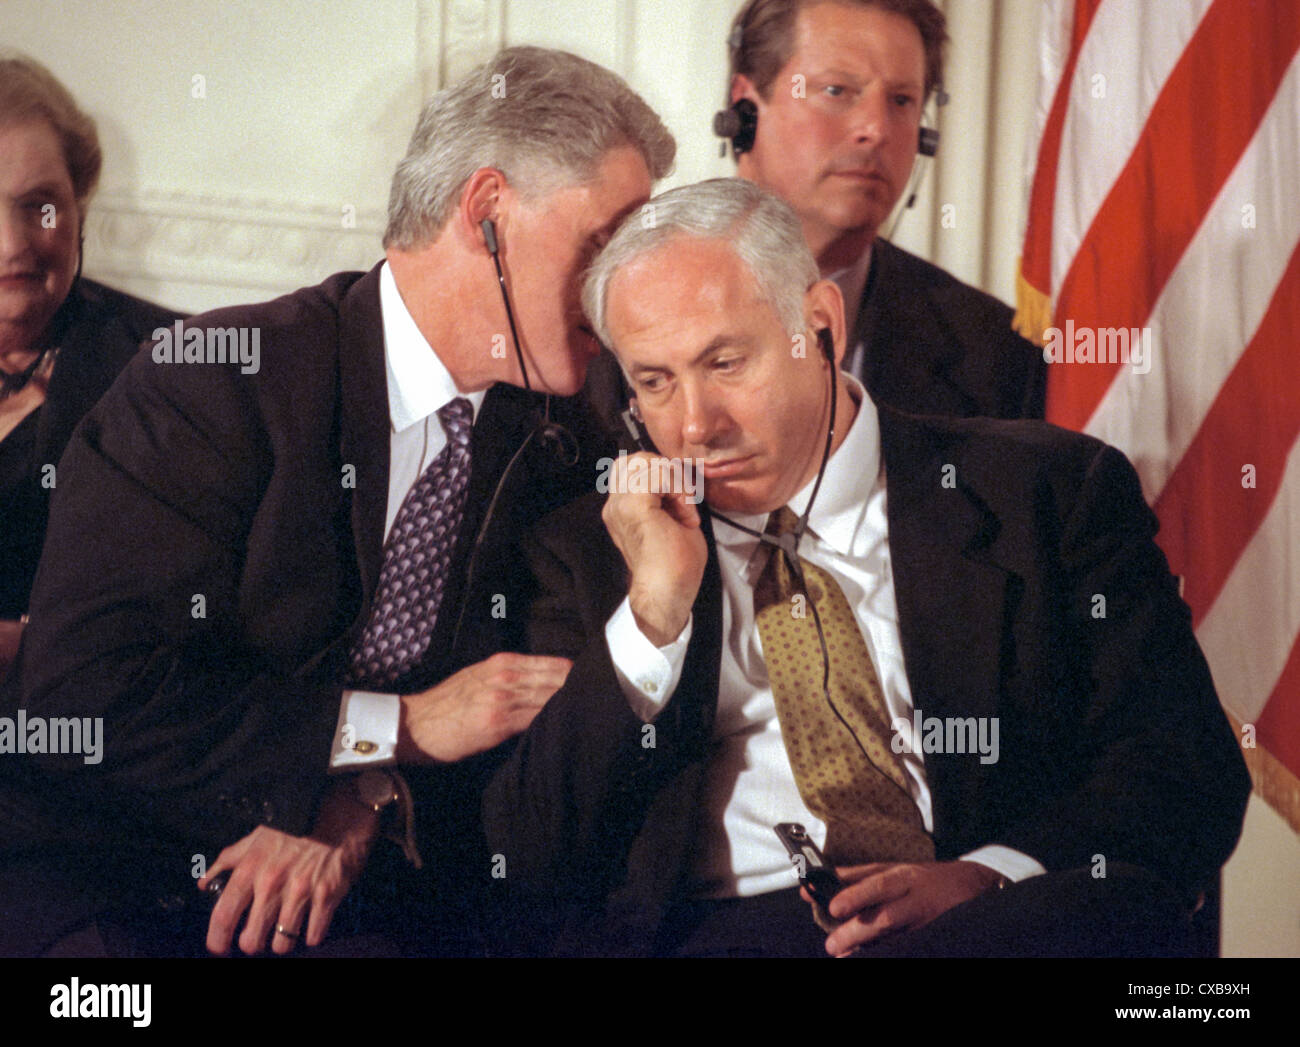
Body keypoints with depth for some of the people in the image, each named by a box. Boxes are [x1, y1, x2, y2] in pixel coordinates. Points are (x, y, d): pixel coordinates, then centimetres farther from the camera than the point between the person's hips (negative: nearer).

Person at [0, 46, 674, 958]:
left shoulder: (549, 442, 8)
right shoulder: (214, 382, -9)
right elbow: (81, 695, -16)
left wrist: (358, 811, -13)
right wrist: (401, 727, -15)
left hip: (372, 905, 5)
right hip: (101, 879, -4)